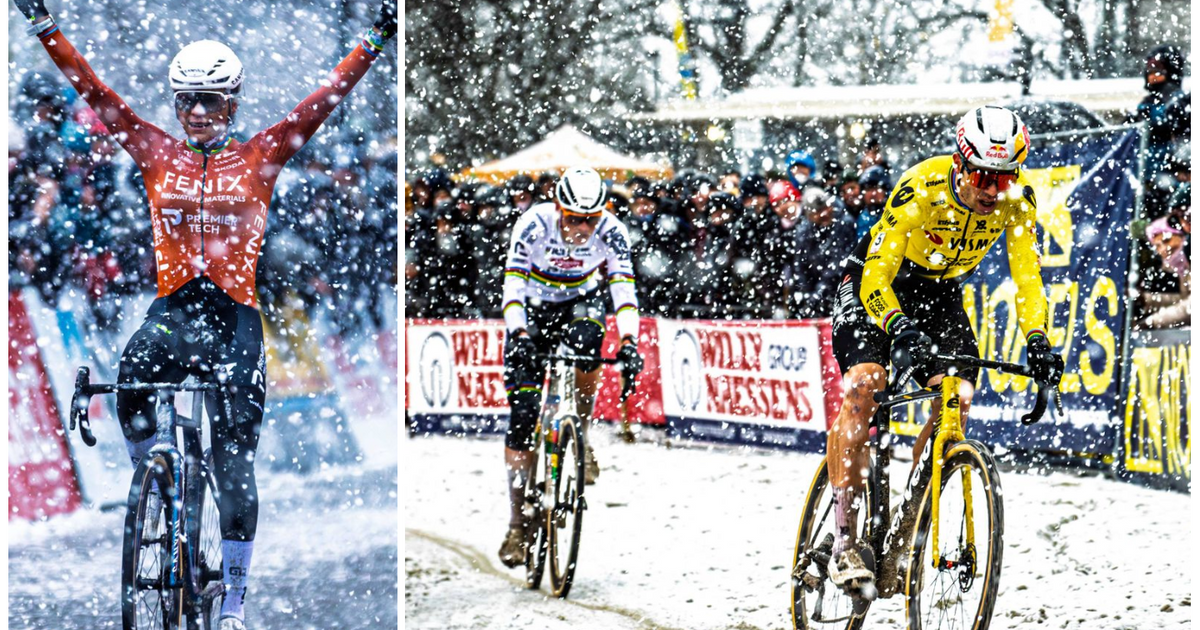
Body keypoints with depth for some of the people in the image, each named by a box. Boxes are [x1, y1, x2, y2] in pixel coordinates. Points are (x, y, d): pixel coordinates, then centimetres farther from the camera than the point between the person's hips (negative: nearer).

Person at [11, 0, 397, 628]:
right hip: (172, 309, 1)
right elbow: (93, 91, 4)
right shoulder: (157, 154, 8)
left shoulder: (259, 158, 4)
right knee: (131, 376, -32)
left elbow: (326, 98, -2)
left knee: (234, 464, -1)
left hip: (234, 317, -1)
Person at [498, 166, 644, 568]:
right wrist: (518, 335, -47)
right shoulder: (534, 225, -27)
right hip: (532, 309, -1)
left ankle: (580, 437, -11)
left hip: (581, 301, 1)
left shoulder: (611, 232, -22)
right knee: (523, 412, -11)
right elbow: (513, 284, -32)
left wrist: (628, 342, -43)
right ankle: (518, 522, -4)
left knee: (584, 340, -36)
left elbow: (623, 288, -29)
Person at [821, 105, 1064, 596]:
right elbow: (877, 277, -36)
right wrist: (899, 327, -53)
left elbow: (1027, 275, -13)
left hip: (940, 292, 5)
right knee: (863, 385, -26)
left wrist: (1037, 340, -28)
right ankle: (843, 541, -24)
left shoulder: (1017, 199, -20)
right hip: (877, 282, -5)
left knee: (957, 399, -16)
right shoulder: (922, 188, -33)